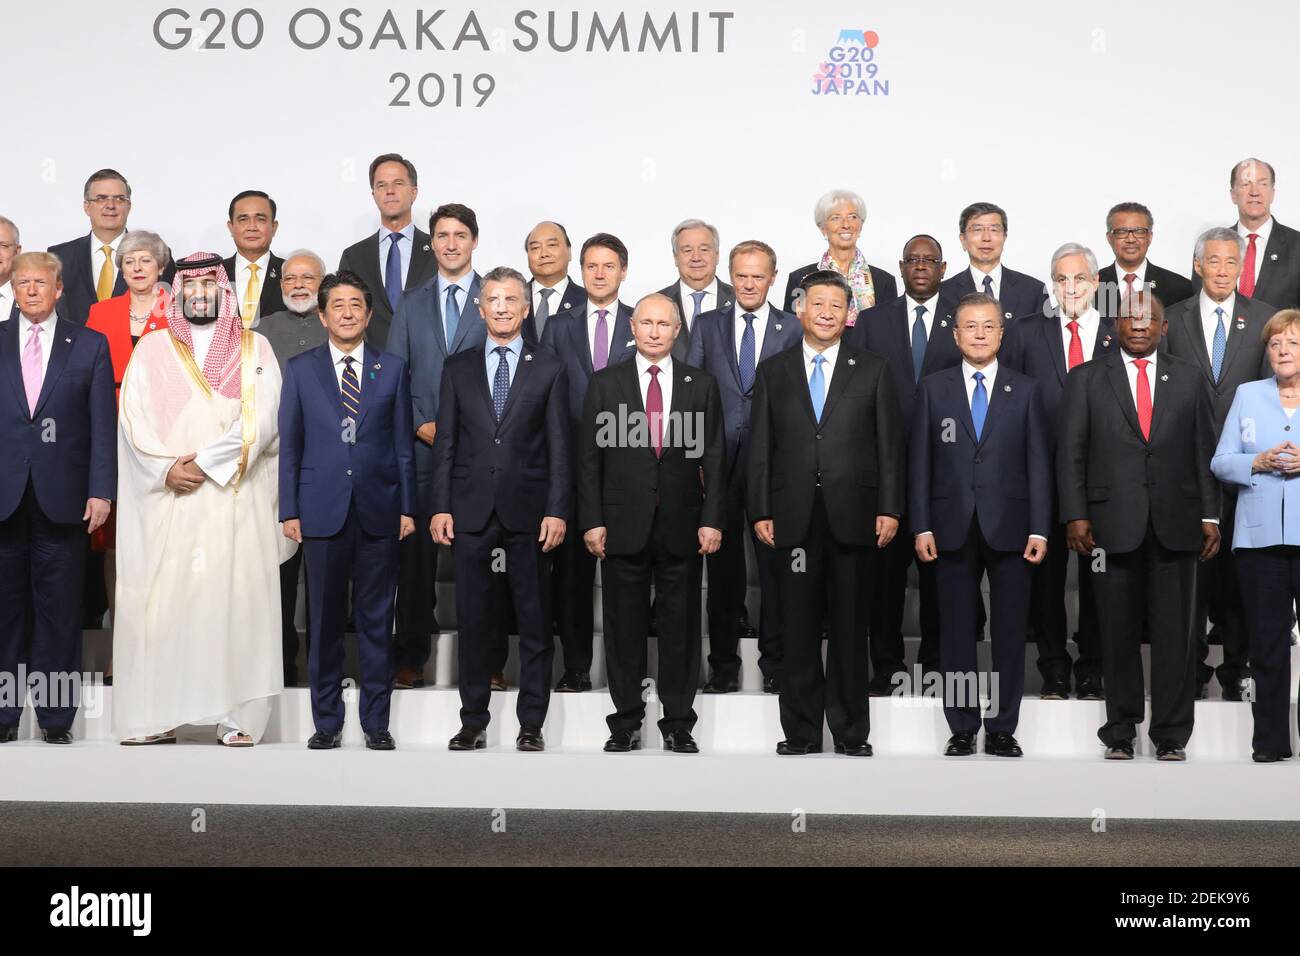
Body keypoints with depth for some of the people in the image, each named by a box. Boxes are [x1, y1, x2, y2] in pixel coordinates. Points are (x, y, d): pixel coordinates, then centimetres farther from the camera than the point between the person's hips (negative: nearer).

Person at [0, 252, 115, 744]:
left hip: (62, 498, -1)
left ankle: (56, 714, 10)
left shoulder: (90, 345, 6)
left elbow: (102, 425, 3)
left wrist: (101, 491, -5)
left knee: (58, 608, 3)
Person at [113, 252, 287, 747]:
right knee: (160, 601, -3)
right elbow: (133, 418, 2)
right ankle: (158, 716, 2)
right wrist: (166, 469, -11)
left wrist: (205, 463, -12)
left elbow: (261, 419, -4)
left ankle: (237, 717, -1)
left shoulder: (254, 349, 8)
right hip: (166, 501, 1)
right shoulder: (152, 349, 11)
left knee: (235, 599, -4)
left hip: (235, 498, -1)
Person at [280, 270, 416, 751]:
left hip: (378, 509, 0)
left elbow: (403, 443, 7)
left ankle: (376, 721, 12)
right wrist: (289, 510, 1)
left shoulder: (392, 368, 8)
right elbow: (289, 444, 6)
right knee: (324, 620, 4)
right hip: (322, 509, 0)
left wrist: (407, 507, 2)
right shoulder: (300, 369, 7)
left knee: (376, 619, 4)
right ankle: (327, 721, 13)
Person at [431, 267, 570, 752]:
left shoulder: (549, 368, 5)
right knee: (472, 620, 5)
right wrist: (440, 507, -1)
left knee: (535, 621, 3)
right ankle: (473, 721, 15)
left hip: (528, 511, -1)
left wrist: (557, 510, -7)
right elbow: (445, 442, 7)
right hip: (471, 511, 1)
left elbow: (559, 445, 1)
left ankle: (531, 724, 12)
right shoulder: (458, 367, 10)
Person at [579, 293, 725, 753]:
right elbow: (590, 457, 3)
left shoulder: (701, 385, 7)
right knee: (624, 627, 5)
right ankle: (626, 722, 15)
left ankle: (678, 724, 14)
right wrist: (592, 520, -4)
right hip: (624, 525, 0)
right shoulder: (605, 383, 5)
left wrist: (712, 519, -3)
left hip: (682, 526, 0)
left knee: (680, 626, 5)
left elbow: (713, 458, 5)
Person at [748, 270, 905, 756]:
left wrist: (889, 508, -3)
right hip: (795, 516, 1)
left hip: (853, 516, -1)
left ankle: (850, 732, 12)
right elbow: (760, 446, 8)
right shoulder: (773, 371, 10)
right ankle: (801, 731, 12)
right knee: (799, 628, 4)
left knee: (850, 627, 4)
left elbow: (889, 445, 4)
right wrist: (760, 511, 1)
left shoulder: (873, 370, 8)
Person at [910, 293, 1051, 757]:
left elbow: (1038, 463, 4)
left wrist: (1039, 529, -3)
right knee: (956, 631, 4)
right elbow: (920, 462, 4)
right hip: (953, 528, 0)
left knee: (1009, 631, 3)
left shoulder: (1025, 390, 8)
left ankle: (1002, 728, 11)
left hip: (1009, 527, 0)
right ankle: (962, 729, 12)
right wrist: (921, 526, -3)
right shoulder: (933, 388, 7)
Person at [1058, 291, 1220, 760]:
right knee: (1118, 634, 5)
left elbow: (1204, 451, 10)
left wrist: (1210, 515, 3)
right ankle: (1121, 731, 15)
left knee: (1174, 633, 2)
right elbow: (1070, 453, 3)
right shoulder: (1086, 379, 7)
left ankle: (1172, 735, 10)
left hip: (1175, 525, 1)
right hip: (1113, 524, -1)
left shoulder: (1189, 378, 11)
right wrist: (1075, 516, -6)